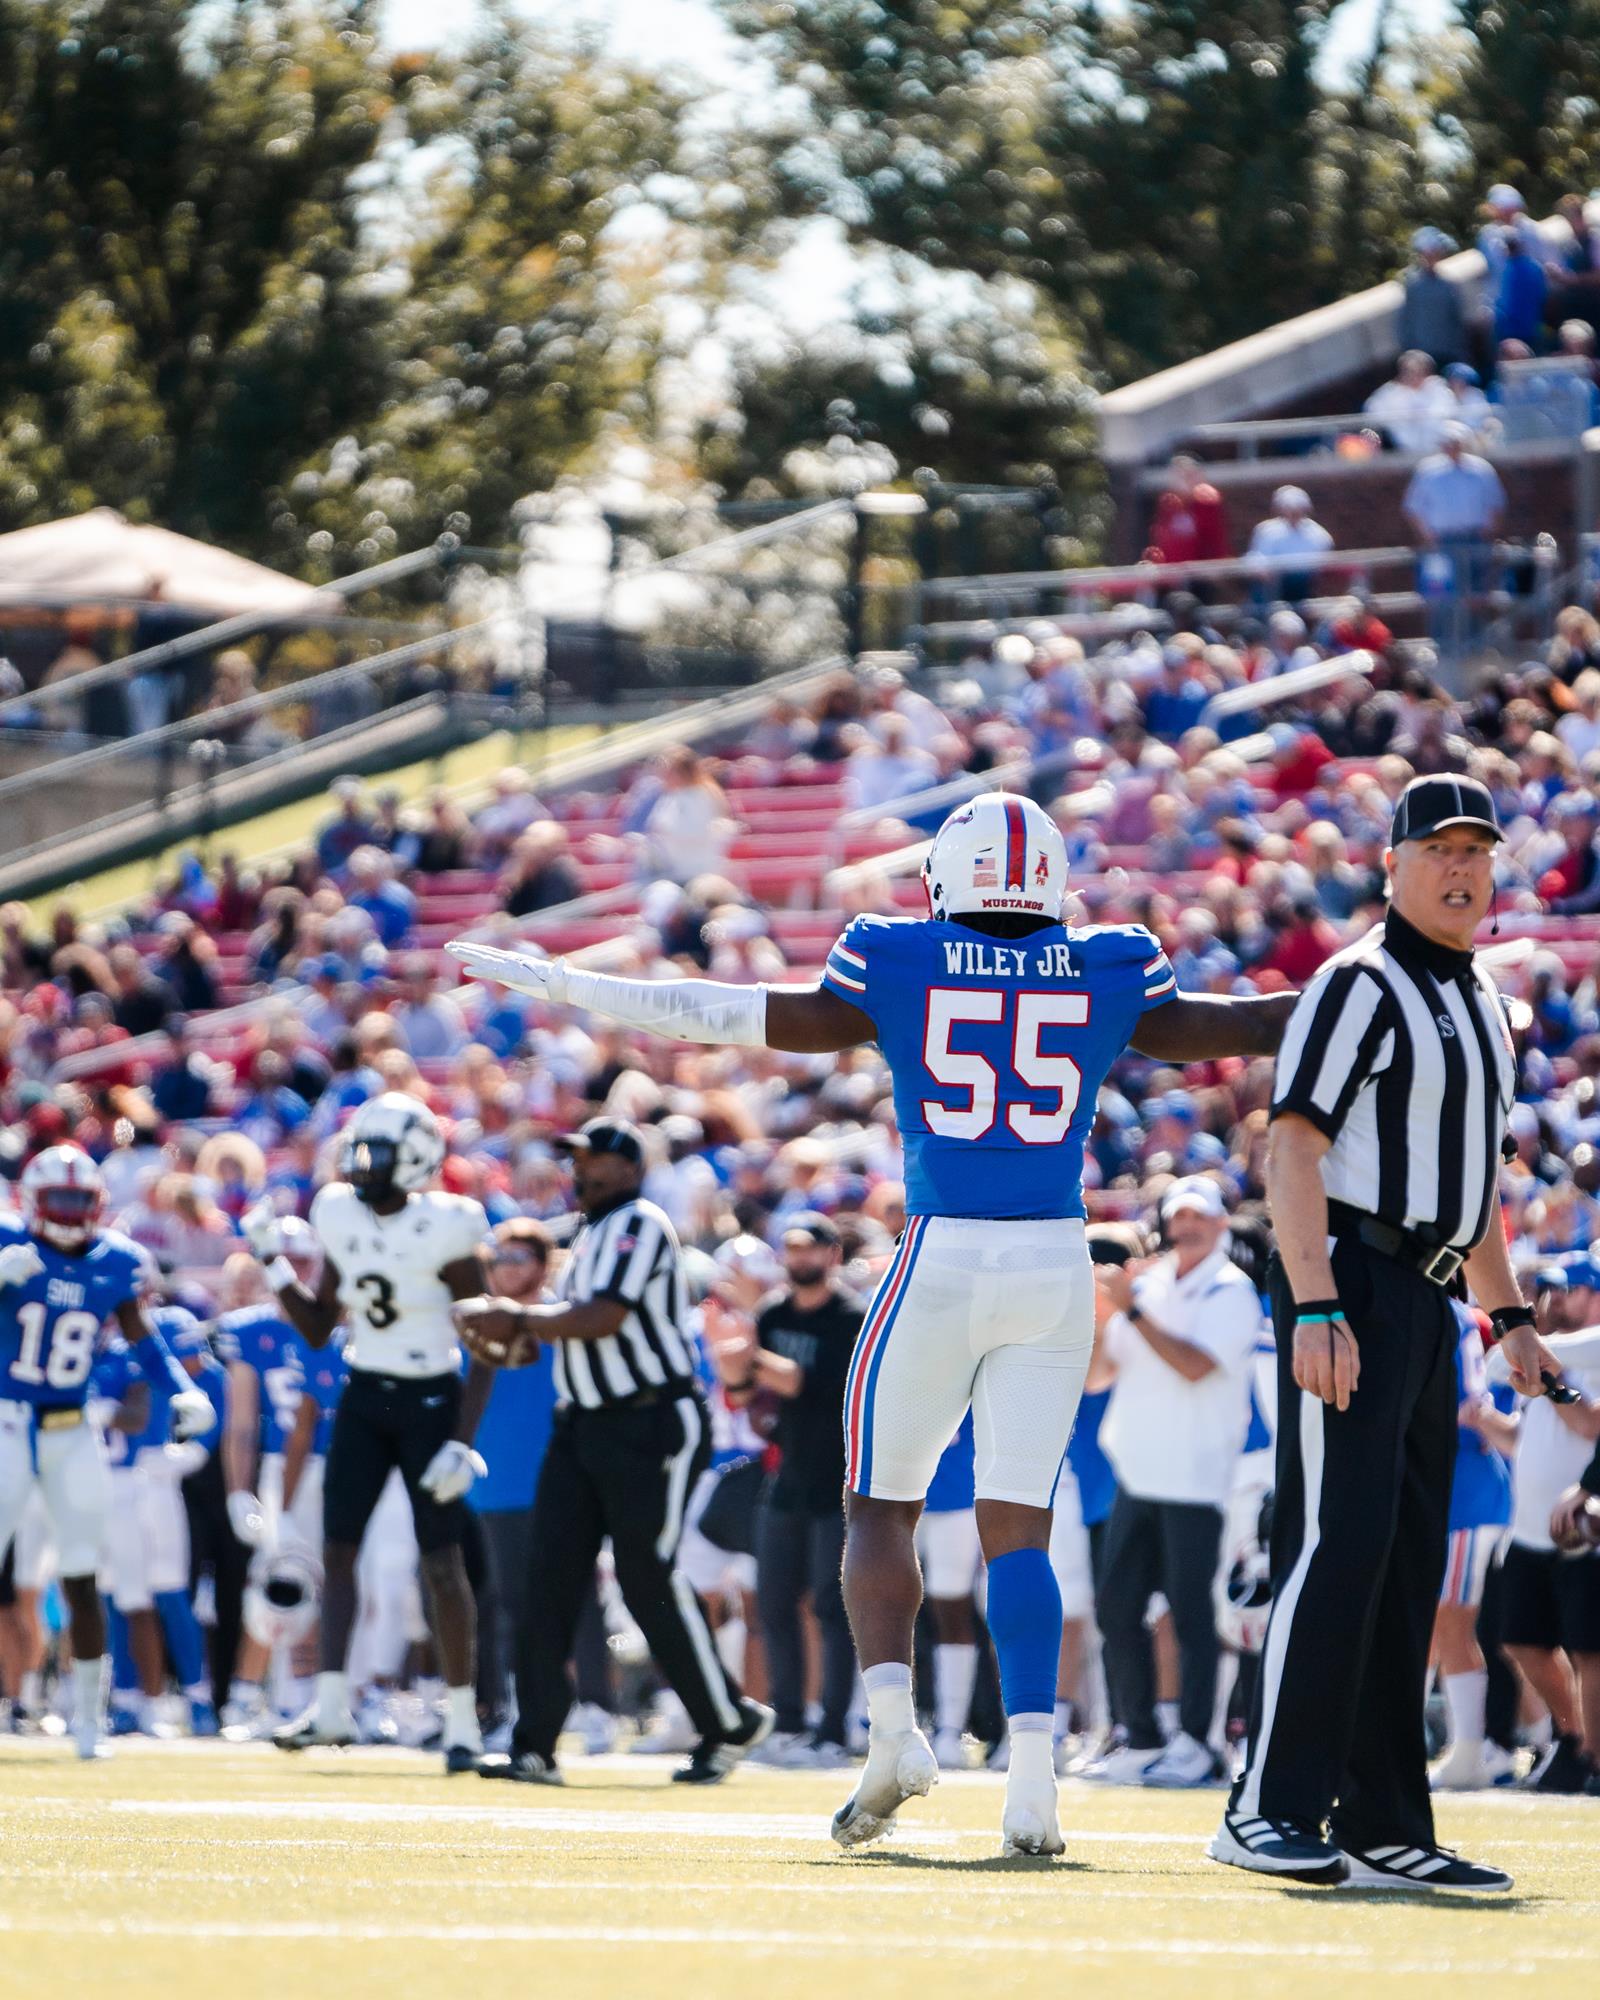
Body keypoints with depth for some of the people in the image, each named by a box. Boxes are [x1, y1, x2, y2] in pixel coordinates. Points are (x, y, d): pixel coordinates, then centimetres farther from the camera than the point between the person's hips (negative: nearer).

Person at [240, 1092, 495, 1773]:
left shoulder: (442, 1230, -15)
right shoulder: (343, 1218, 2)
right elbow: (318, 1329, 11)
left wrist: (461, 1441, -17)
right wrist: (274, 1267, -2)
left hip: (430, 1402, -6)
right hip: (363, 1395, 6)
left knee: (441, 1562, -2)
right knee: (337, 1546, -4)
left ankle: (462, 1719, 5)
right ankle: (331, 1705, -6)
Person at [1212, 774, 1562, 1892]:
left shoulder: (1481, 1004, 20)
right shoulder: (1362, 985, -8)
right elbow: (1295, 1147, -15)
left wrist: (1510, 1317, 21)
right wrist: (1317, 1309, -23)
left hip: (1426, 1298, 9)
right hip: (1351, 1275, -9)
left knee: (1409, 1566, 8)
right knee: (1339, 1545, -15)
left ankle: (1384, 1829, 12)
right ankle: (1271, 1810, -15)